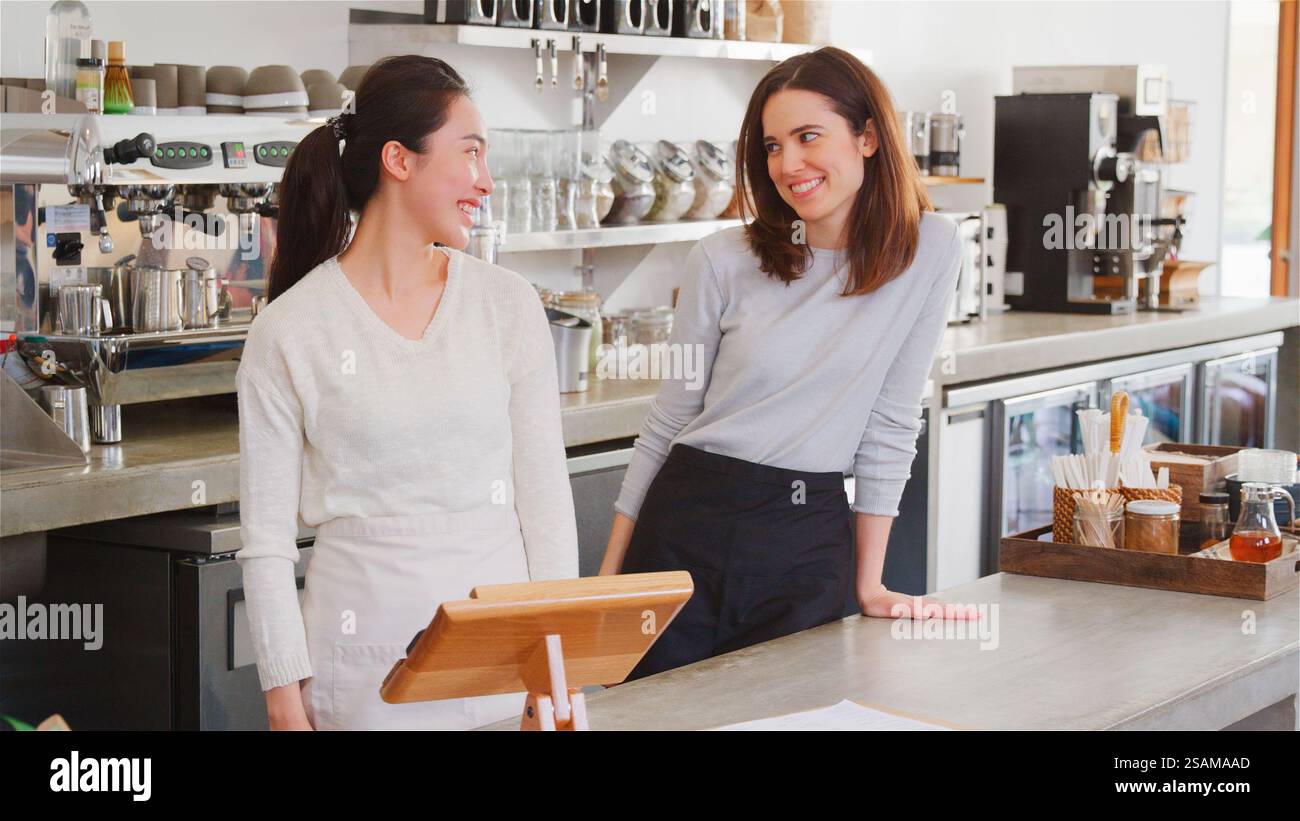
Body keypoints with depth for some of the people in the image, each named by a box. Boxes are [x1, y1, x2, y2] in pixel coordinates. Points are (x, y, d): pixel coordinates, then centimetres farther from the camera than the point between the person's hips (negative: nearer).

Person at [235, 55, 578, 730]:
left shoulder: (508, 305, 3)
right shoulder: (290, 332, -5)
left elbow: (544, 495, 3)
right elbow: (265, 539, -2)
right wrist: (285, 702, -6)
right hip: (365, 667, -2)